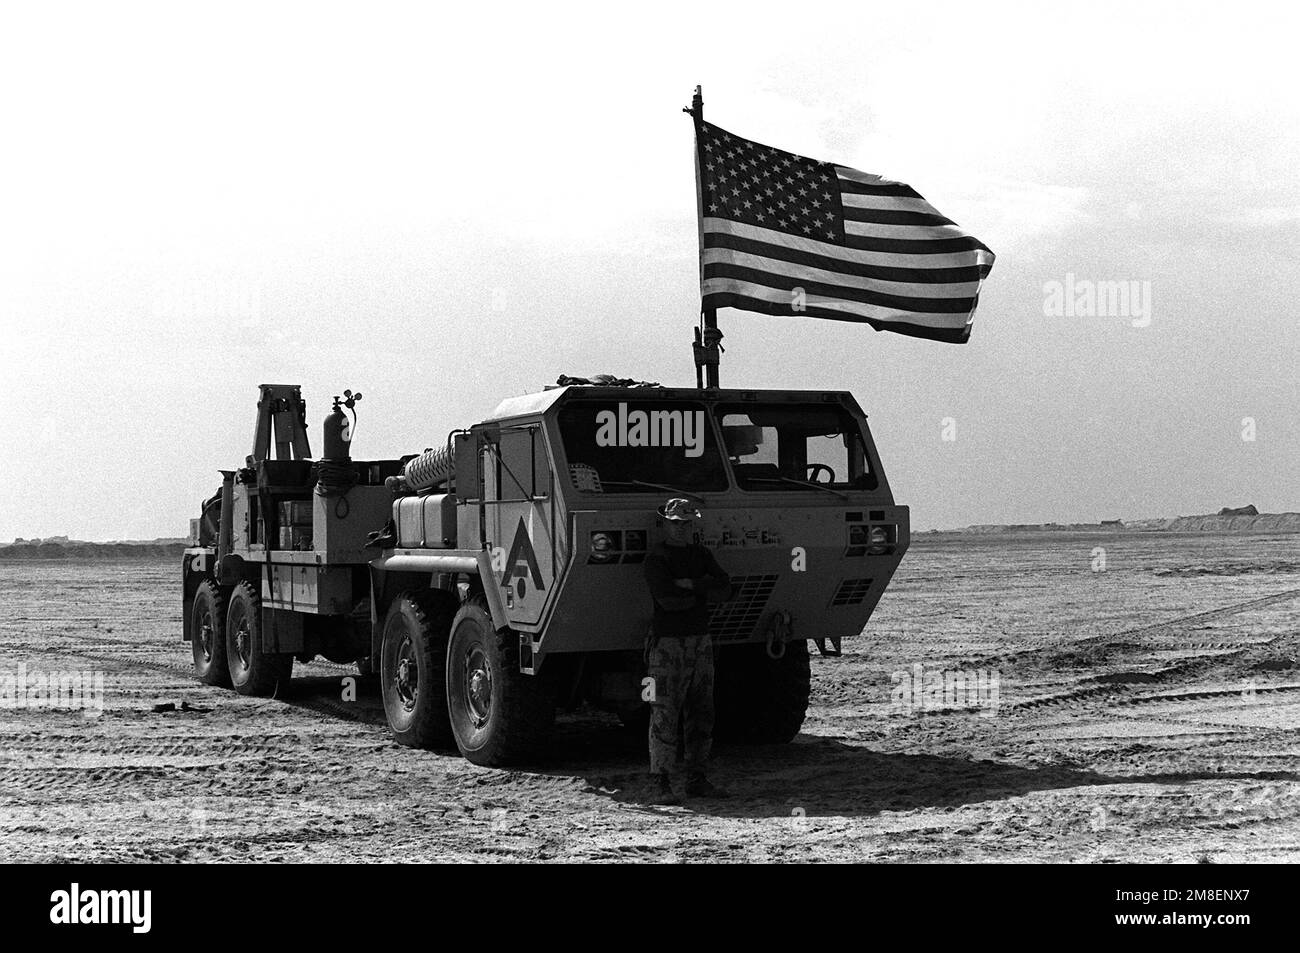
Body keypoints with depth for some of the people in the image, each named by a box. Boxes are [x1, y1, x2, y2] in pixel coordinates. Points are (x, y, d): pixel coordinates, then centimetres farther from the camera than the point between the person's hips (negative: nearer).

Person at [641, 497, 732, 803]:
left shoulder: (701, 555, 12)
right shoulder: (656, 558, -8)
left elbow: (724, 588, 0)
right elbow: (667, 599, -22)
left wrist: (691, 584, -14)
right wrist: (703, 592, -6)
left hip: (700, 641, 7)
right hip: (667, 643, -7)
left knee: (701, 715, 9)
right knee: (665, 717, -7)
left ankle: (697, 780, 17)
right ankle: (659, 785, -3)